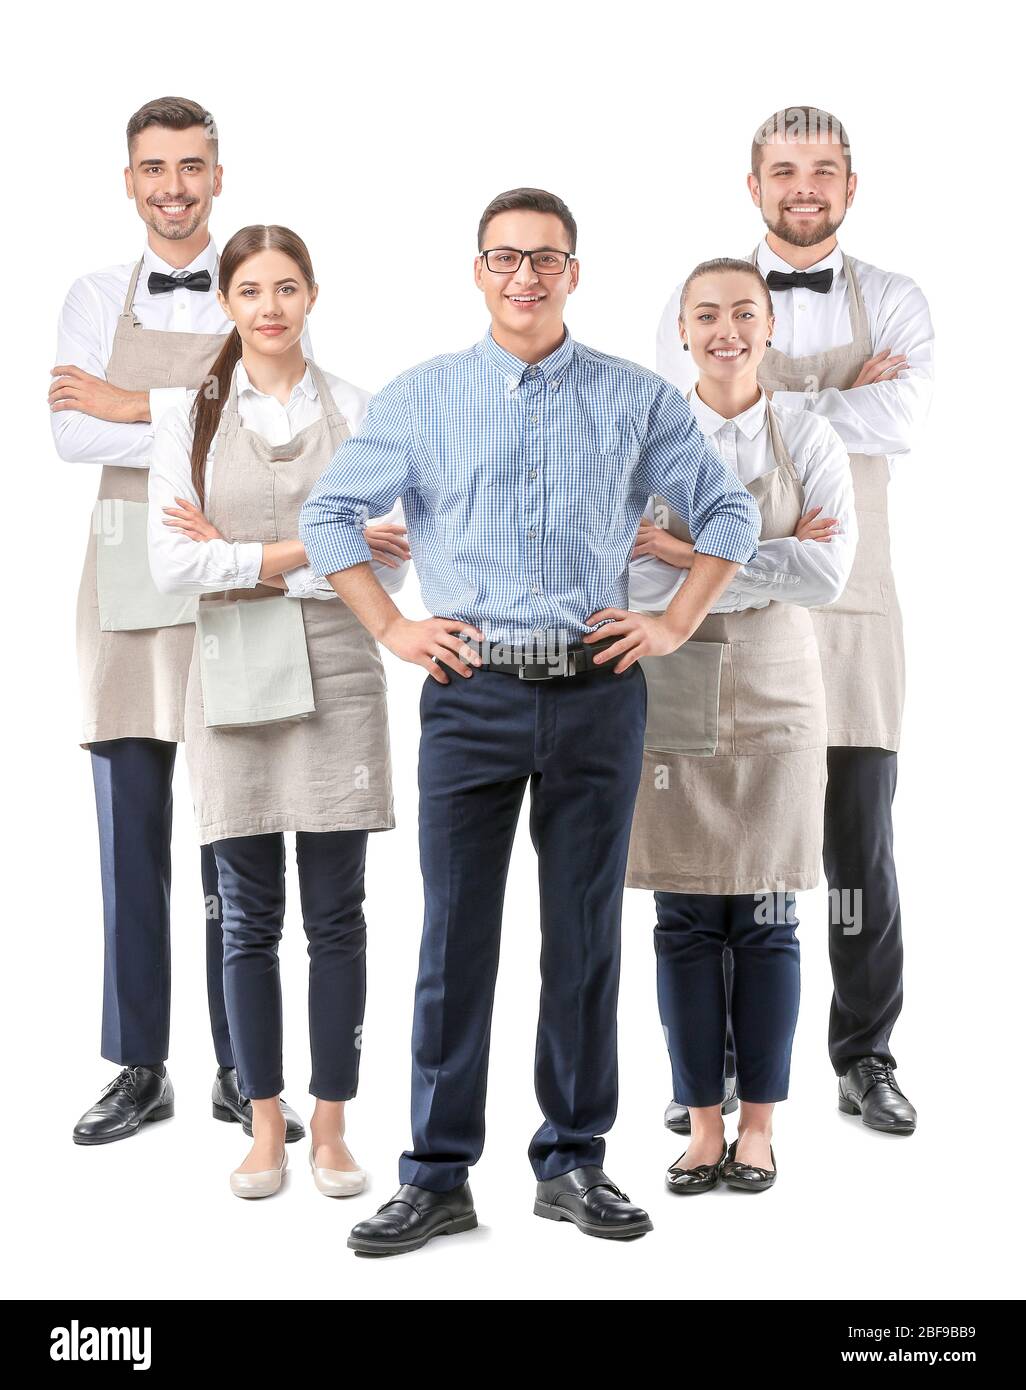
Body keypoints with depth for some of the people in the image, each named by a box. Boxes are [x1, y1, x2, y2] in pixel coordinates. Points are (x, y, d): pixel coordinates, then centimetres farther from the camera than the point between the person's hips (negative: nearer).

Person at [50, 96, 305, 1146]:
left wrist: (140, 409, -12)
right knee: (130, 844, 6)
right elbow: (71, 435, -5)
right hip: (125, 585, 2)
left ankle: (242, 1072, 15)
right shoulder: (96, 300, 11)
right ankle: (139, 1071, 16)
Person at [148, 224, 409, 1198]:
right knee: (249, 917, 6)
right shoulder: (191, 420, 6)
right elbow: (172, 567, -6)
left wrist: (246, 560, -7)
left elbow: (390, 563, -4)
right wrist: (314, 547, -11)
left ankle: (331, 1128, 13)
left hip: (337, 677, 0)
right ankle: (265, 1128, 17)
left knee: (335, 915, 3)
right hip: (235, 680, 1)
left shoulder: (358, 412, 6)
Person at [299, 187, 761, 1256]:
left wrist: (674, 625, 4)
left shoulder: (636, 398, 7)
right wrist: (391, 628, 4)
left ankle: (573, 1165, 18)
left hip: (597, 695, 1)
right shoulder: (422, 398, 7)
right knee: (454, 937, 0)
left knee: (586, 936, 6)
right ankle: (437, 1177, 9)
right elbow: (327, 513, 12)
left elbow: (728, 510, 14)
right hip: (472, 695, 0)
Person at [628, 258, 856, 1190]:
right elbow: (635, 578, -10)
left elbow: (829, 572, -13)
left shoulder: (809, 441, 2)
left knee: (765, 919, 3)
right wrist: (768, 562, -15)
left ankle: (758, 1125, 15)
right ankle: (702, 1126, 15)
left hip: (774, 701, 0)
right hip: (672, 701, 1)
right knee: (686, 920, 4)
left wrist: (692, 554, -15)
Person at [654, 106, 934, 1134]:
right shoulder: (700, 300, 6)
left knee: (860, 847, 4)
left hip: (849, 605, 1)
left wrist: (765, 406, -10)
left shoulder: (894, 304, 8)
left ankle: (865, 1058, 19)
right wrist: (843, 399, -9)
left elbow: (900, 419, -13)